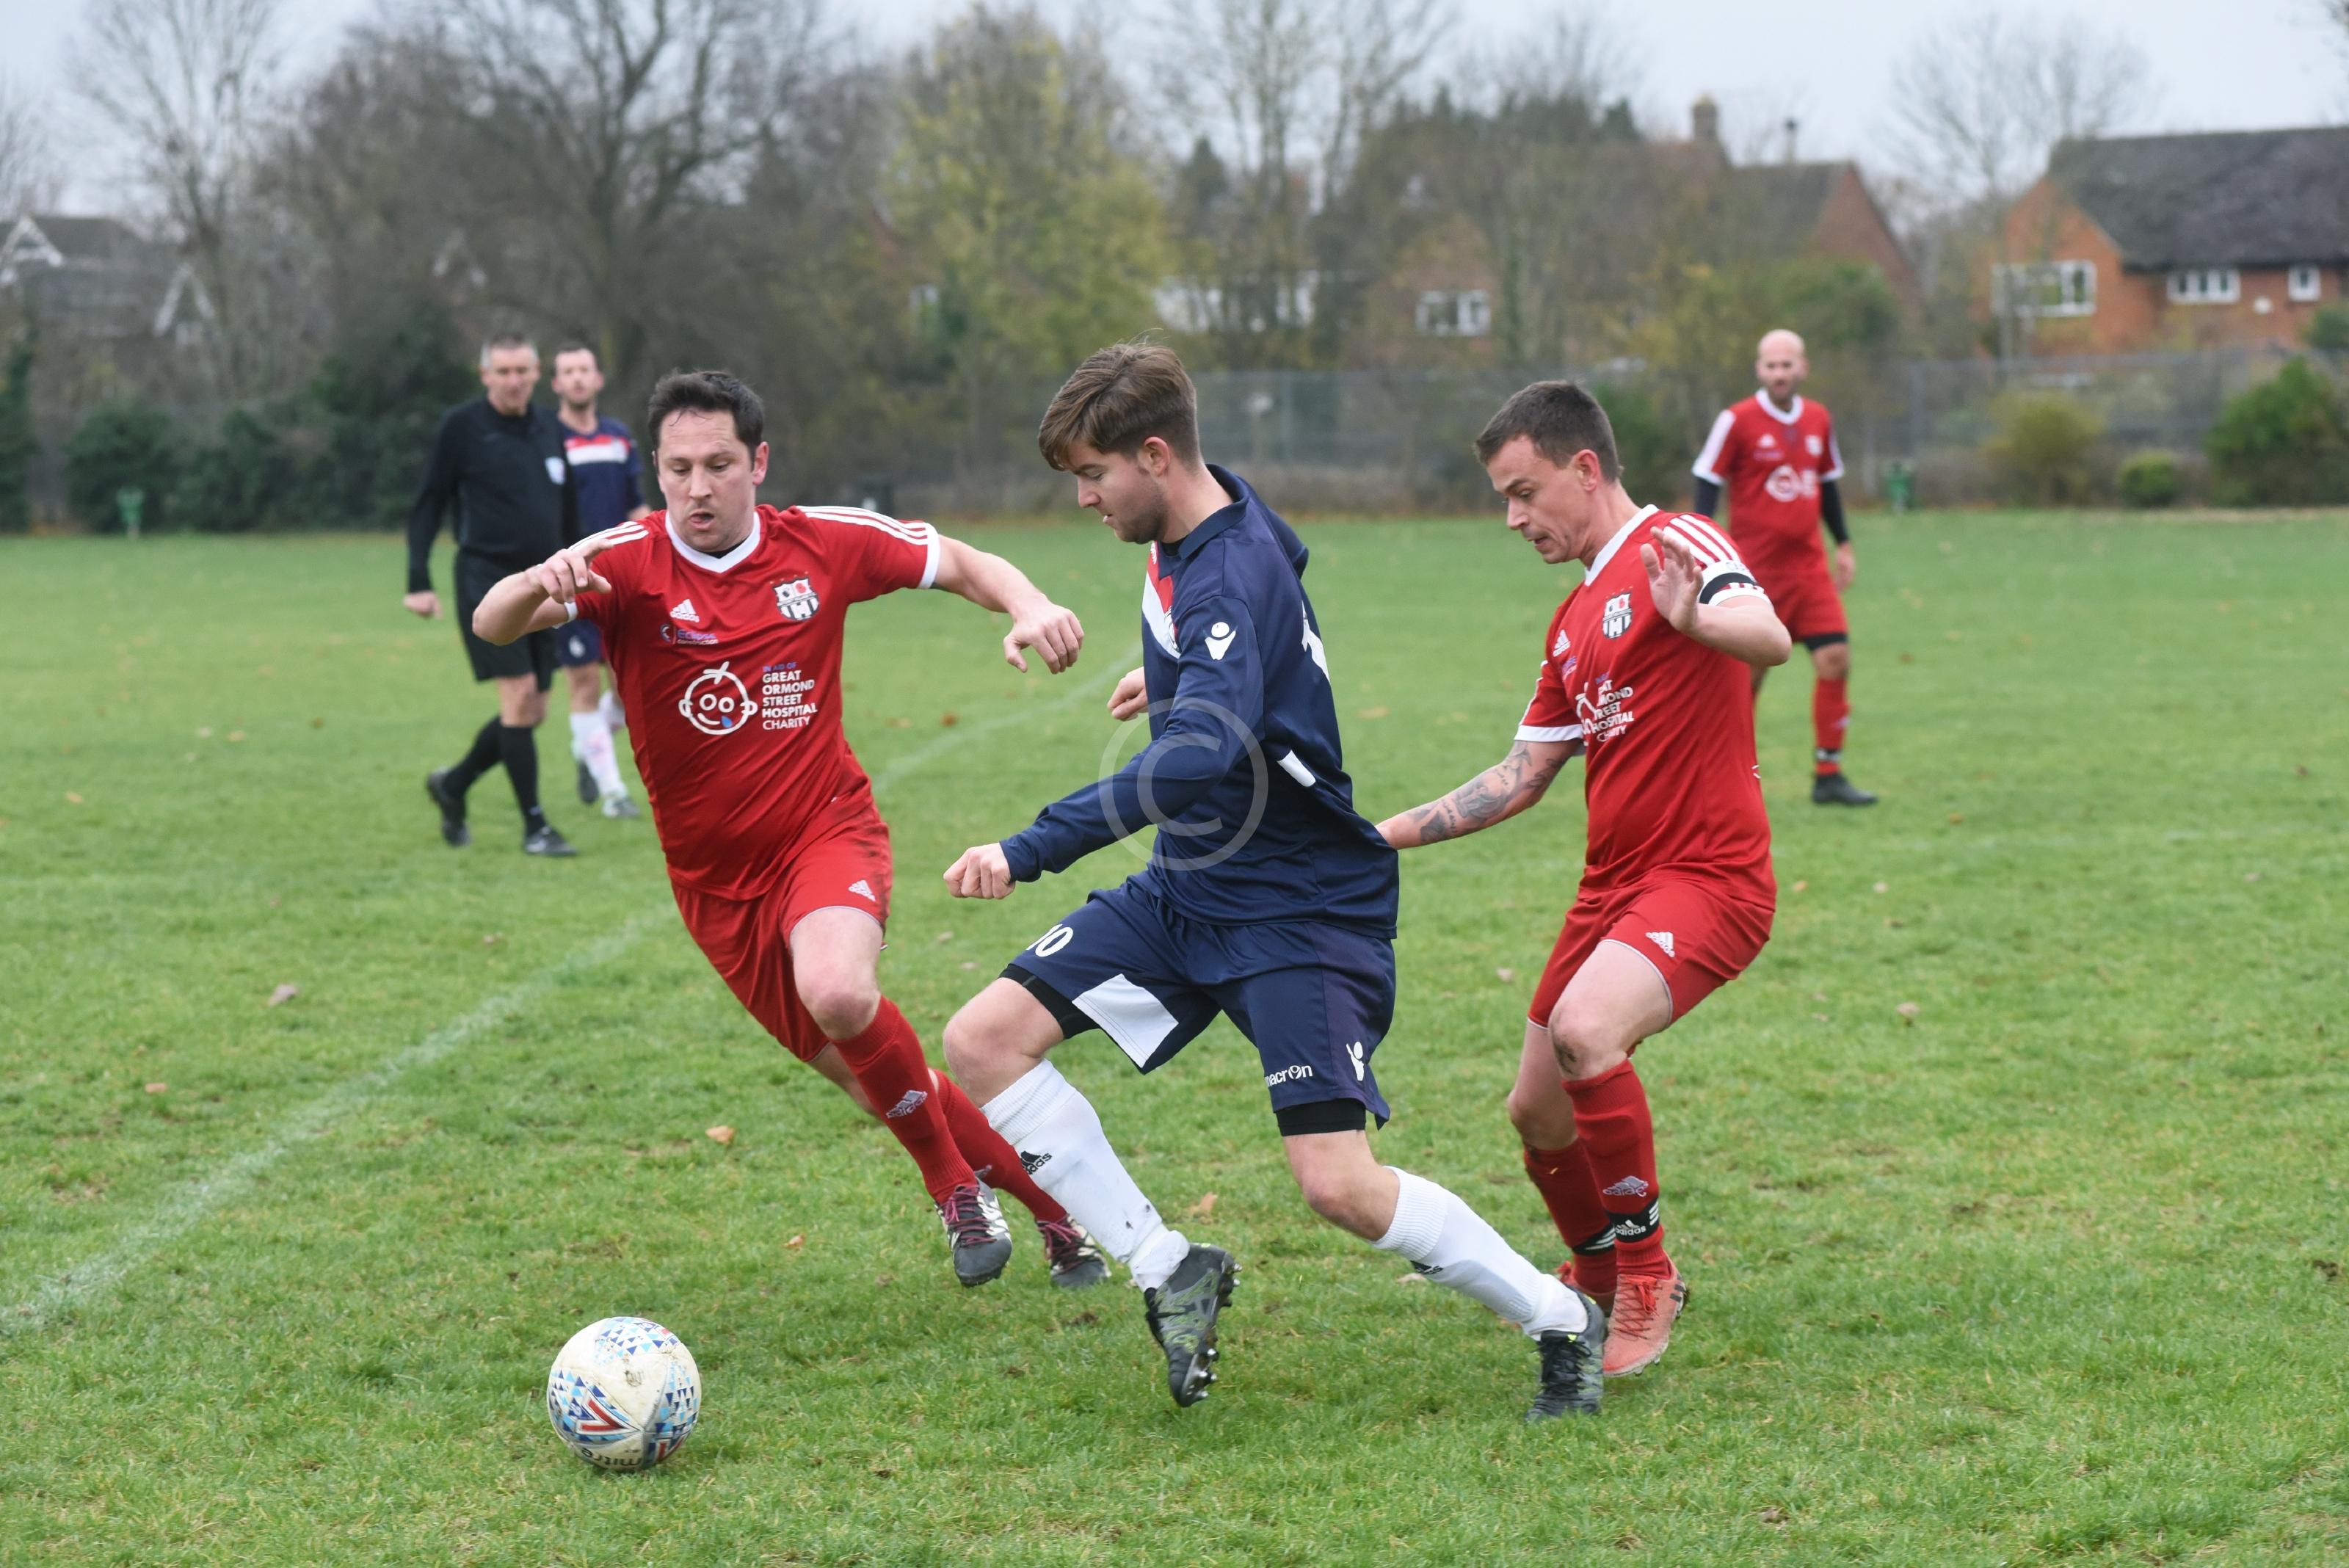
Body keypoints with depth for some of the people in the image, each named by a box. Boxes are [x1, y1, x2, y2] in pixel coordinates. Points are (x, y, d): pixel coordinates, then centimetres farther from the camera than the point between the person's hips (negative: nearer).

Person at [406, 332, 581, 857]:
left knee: (532, 712, 5)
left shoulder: (550, 430, 11)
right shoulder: (462, 427, -5)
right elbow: (428, 504, -2)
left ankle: (452, 785, 27)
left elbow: (568, 510, 21)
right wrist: (419, 582, -8)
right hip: (486, 575, -6)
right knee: (519, 695, -14)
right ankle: (535, 827, -6)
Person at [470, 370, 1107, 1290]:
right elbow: (493, 626, -27)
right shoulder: (627, 563, -13)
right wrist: (537, 586, -51)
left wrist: (1030, 607, -13)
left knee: (839, 995, -33)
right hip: (715, 877, 2)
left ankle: (958, 1184, -9)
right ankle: (1049, 1202, 27)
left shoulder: (825, 544, -6)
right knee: (869, 1077, 6)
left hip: (827, 832, -2)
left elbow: (958, 563, 9)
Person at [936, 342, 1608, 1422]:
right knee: (983, 1042, -4)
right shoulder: (1206, 525, 2)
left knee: (1339, 1185, -19)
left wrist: (1033, 851, -48)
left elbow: (1197, 761, -43)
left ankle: (1560, 1320, 4)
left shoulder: (1230, 580, -27)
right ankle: (1168, 1269, 5)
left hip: (1300, 908, -9)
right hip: (1188, 889, 9)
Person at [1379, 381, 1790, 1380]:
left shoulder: (1675, 548, -8)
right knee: (1538, 1112, 10)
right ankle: (1598, 1279, 38)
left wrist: (1697, 620, -49)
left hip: (1708, 879, -9)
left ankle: (1646, 1277, -13)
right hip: (1612, 884, 9)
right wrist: (1391, 836, 19)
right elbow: (1523, 775, 24)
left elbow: (1771, 640, -27)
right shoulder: (1575, 623, 18)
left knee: (1585, 1030, -31)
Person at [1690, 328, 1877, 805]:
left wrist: (1843, 545, 21)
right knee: (1747, 672, -2)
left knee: (1835, 658, -7)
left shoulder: (1818, 421, 9)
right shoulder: (1737, 421, -7)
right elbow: (1707, 483, -5)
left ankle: (1828, 776, 1)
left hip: (1808, 564, 5)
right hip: (1755, 568, -5)